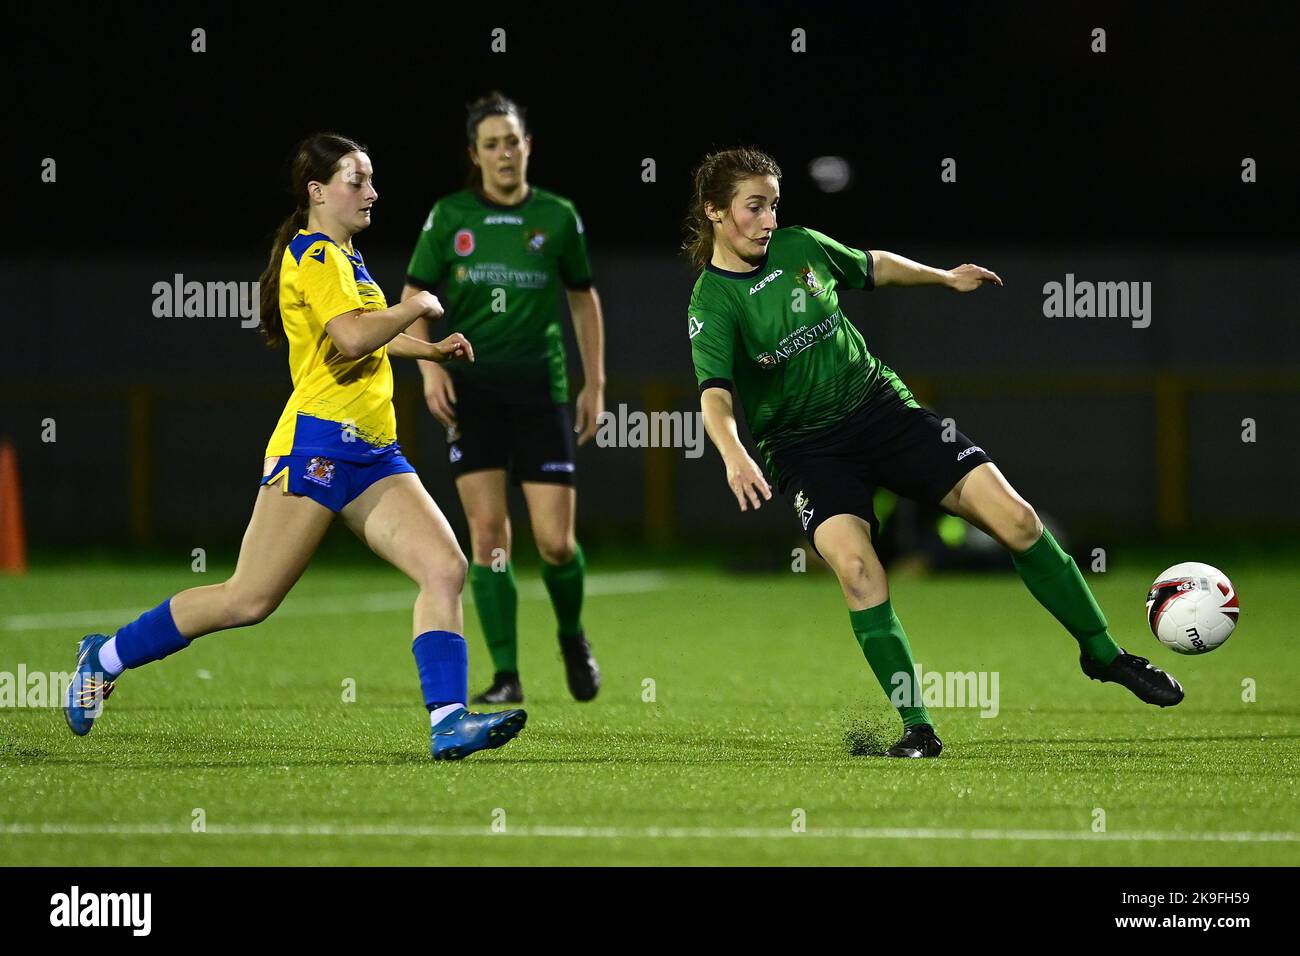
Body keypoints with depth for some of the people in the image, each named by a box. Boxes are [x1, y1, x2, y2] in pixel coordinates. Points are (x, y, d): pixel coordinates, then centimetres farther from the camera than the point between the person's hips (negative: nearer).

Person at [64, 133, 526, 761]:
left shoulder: (343, 258, 21)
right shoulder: (314, 256, -9)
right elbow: (353, 338, -24)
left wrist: (429, 350, 33)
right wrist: (417, 307, -9)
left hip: (373, 455, 9)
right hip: (316, 445, -9)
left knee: (446, 568, -10)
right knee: (250, 600, -7)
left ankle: (447, 721, -17)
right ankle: (105, 658, 9)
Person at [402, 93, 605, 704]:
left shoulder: (557, 217, 4)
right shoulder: (449, 217, 3)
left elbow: (584, 299, 14)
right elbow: (413, 299, 8)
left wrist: (595, 383, 10)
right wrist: (429, 365, -7)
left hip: (540, 389, 0)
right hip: (471, 389, 0)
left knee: (555, 542, -5)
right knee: (488, 533, -7)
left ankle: (572, 636, 26)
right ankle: (506, 676, -2)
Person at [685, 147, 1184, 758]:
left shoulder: (799, 247, 2)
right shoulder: (711, 304, -13)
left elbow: (869, 268, 24)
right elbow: (715, 394, -29)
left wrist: (942, 277, 33)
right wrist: (734, 456, -48)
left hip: (880, 407, 4)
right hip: (806, 449, -4)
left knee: (1015, 518, -7)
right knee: (854, 564, -31)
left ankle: (1102, 653, 11)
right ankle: (917, 729, -22)